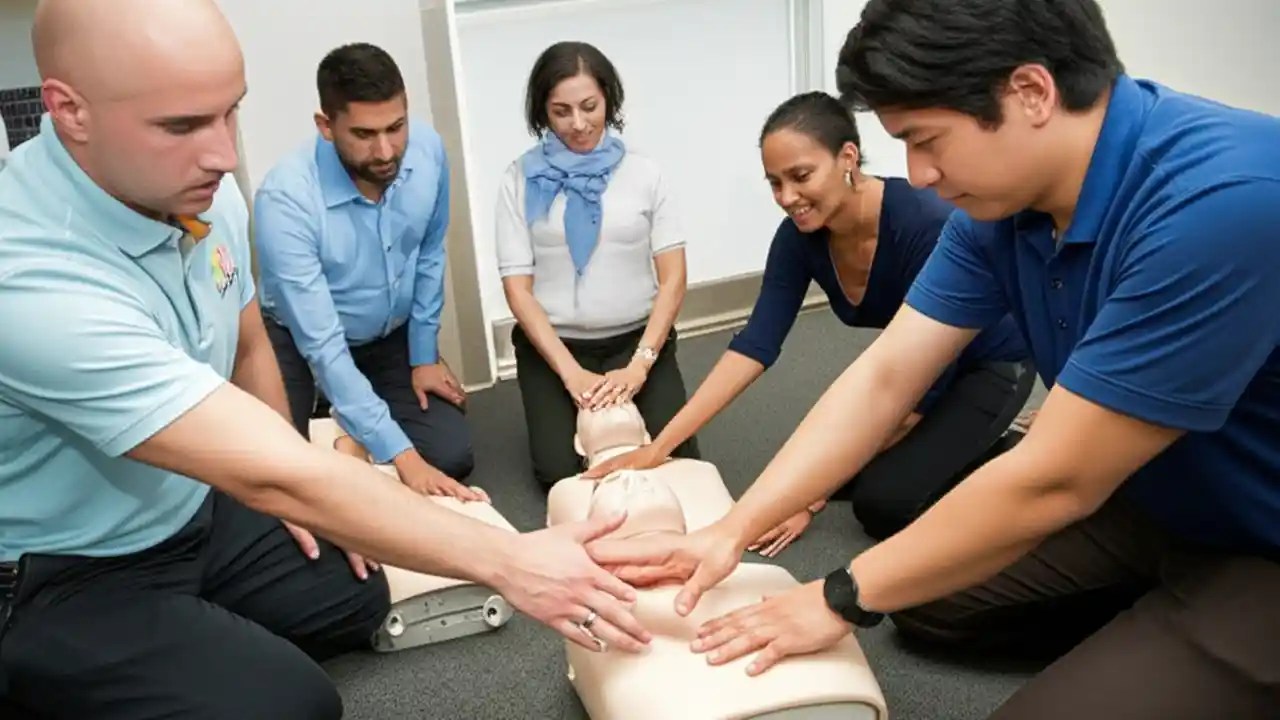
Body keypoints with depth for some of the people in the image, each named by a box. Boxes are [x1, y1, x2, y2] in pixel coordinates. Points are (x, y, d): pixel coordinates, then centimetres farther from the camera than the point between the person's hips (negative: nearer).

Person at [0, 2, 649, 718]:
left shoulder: (204, 194, -12)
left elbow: (248, 347, 8)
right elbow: (275, 474, -38)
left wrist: (295, 491, 7)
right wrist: (509, 560, -35)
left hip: (194, 511, 7)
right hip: (59, 578, -7)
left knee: (356, 599, 9)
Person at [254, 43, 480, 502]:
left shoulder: (427, 149, -20)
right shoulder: (286, 199, -33)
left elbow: (430, 255, -2)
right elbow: (322, 346, -33)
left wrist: (424, 355, 0)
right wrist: (400, 454, -37)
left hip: (394, 336, 4)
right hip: (303, 344, -3)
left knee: (452, 456, -9)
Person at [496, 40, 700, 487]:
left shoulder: (643, 172, 1)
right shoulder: (521, 179, -2)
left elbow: (673, 277, -2)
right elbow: (517, 287, -4)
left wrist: (640, 364, -15)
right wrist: (570, 371, -15)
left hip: (637, 338, 1)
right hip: (553, 343, -1)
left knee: (676, 459, -15)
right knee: (562, 470, -16)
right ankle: (581, 405, 17)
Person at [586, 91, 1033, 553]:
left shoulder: (925, 224, -36)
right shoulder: (801, 235, -17)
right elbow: (758, 343, -19)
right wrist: (660, 445, -25)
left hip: (988, 364, -6)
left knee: (884, 498, -18)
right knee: (841, 471, 1)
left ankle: (993, 455, 7)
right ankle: (964, 444, 18)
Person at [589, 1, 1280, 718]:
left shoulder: (1221, 201, -34)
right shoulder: (1000, 202, -8)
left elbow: (1052, 483, -31)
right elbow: (884, 378, -7)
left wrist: (843, 599, -20)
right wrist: (731, 531, -14)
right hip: (1156, 501, 7)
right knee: (925, 592, 12)